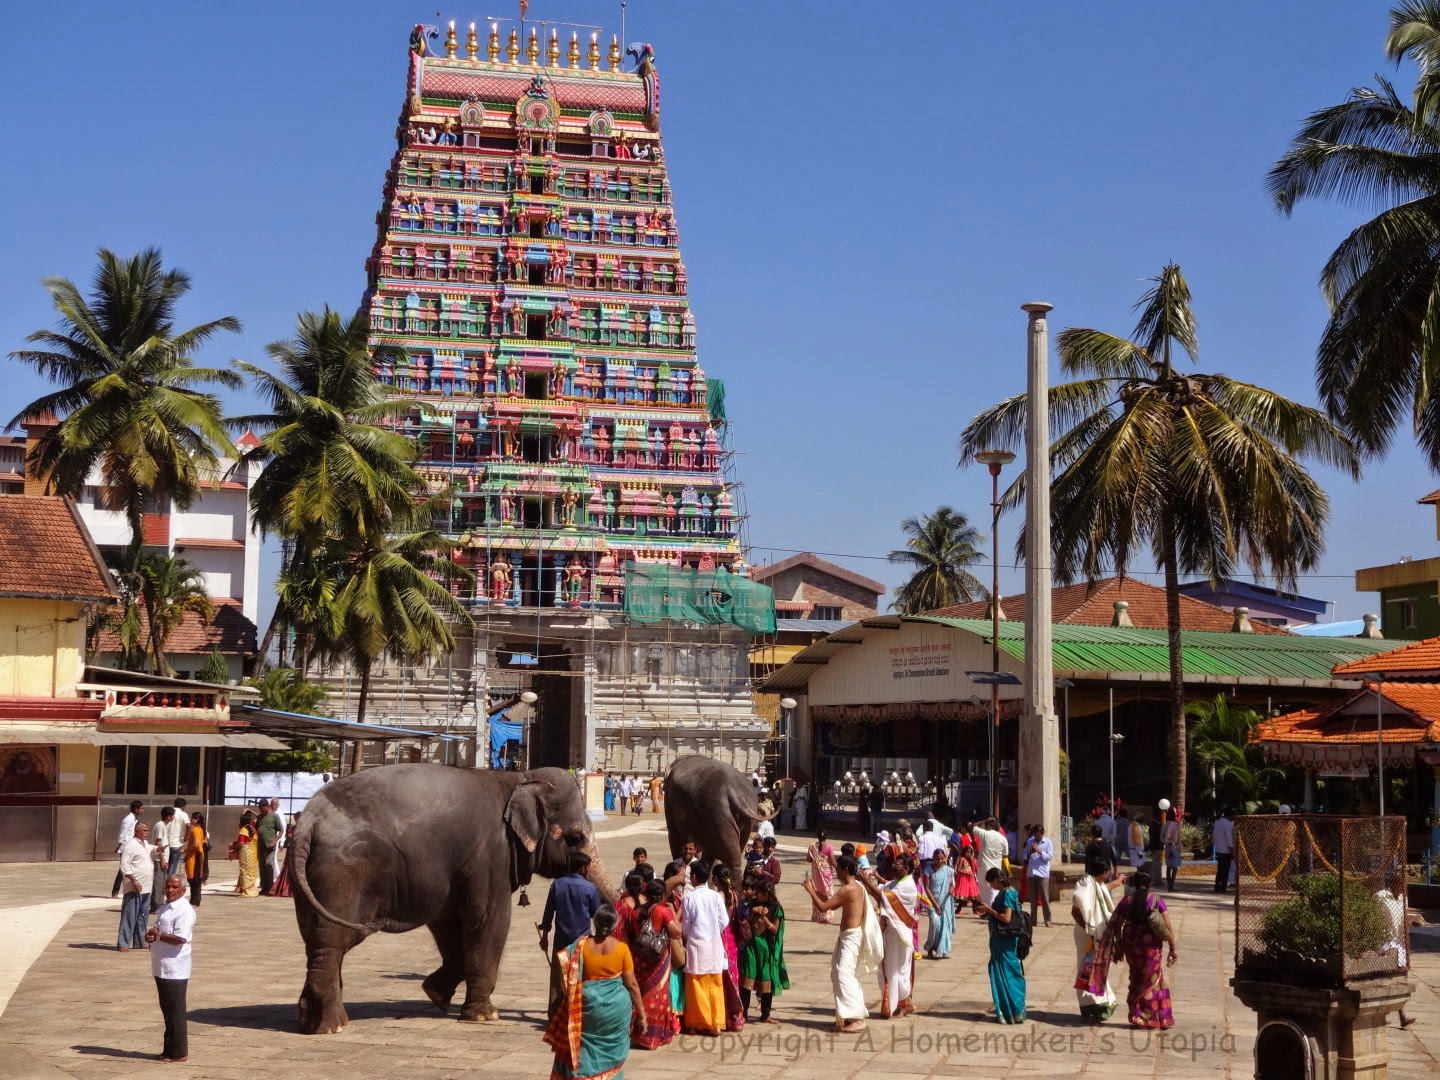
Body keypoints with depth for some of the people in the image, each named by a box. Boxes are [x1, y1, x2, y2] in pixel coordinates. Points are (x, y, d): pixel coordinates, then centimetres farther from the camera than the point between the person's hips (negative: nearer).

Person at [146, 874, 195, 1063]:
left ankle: (178, 1052, 4)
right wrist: (152, 936, 2)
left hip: (175, 969, -9)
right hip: (161, 967, 9)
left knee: (175, 1011, -2)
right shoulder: (165, 907, 15)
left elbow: (180, 938, -24)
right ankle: (170, 1048, 24)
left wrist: (158, 935, -18)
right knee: (166, 1010, 15)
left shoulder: (184, 911, -16)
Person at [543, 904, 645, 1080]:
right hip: (616, 1006, 0)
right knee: (612, 1053, 13)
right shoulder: (621, 948, -6)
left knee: (584, 1051, 13)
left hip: (588, 1004, 0)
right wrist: (641, 1013, 3)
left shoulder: (582, 946, -5)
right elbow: (631, 984, -4)